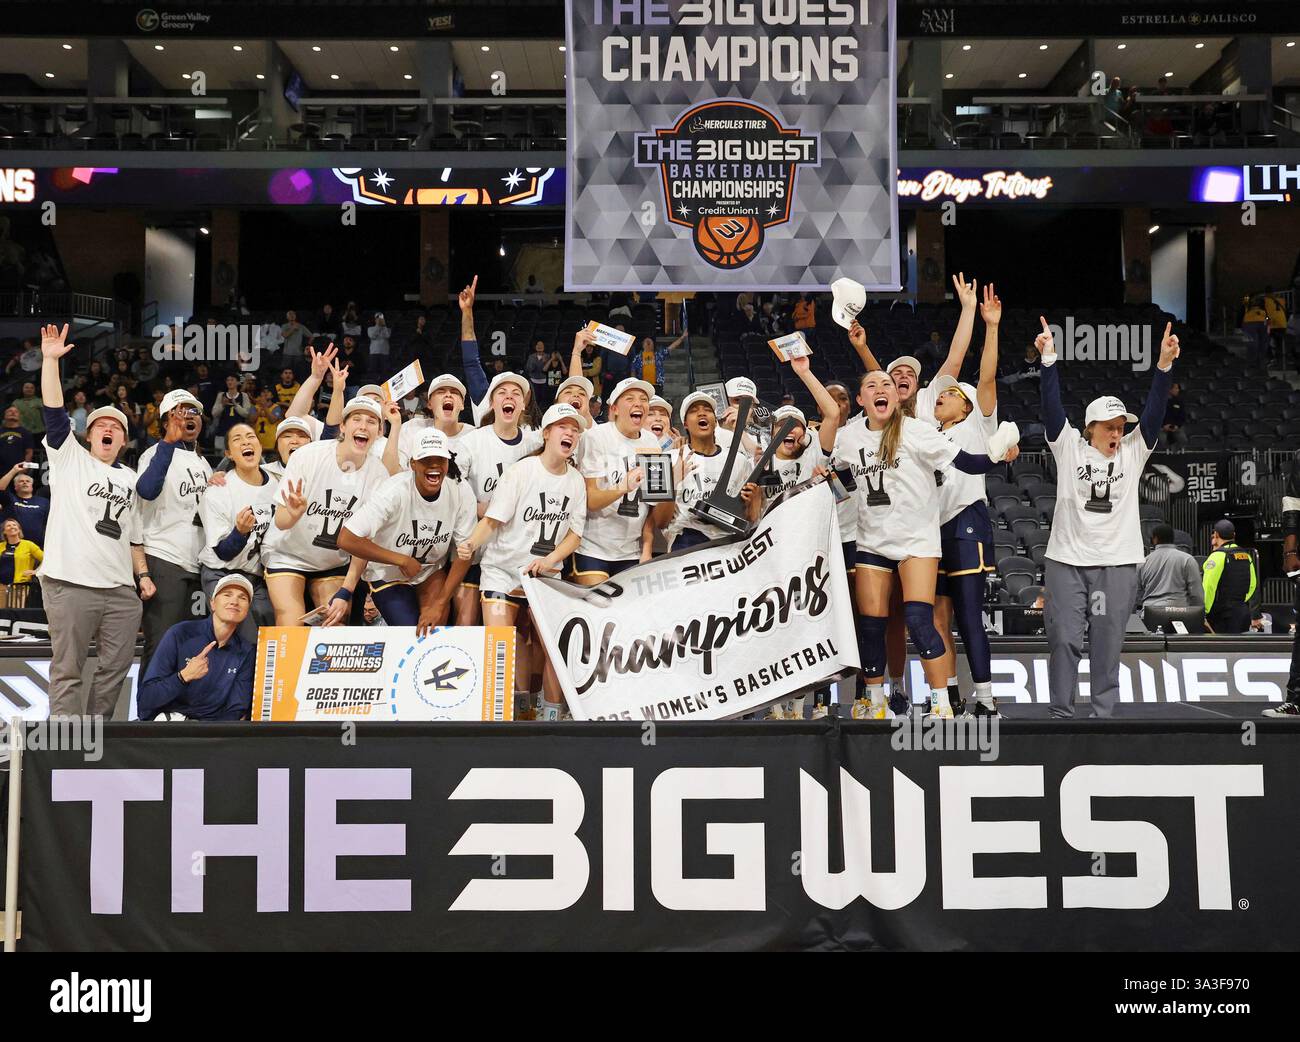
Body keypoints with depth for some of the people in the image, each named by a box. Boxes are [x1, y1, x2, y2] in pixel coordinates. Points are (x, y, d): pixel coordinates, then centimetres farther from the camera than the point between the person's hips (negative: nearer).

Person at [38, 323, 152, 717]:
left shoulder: (130, 477, 21)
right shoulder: (70, 457, 9)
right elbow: (54, 411, -5)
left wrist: (142, 574, 14)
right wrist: (50, 360, -11)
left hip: (120, 589, 5)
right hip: (70, 584, -5)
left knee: (115, 668, 5)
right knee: (68, 669, -3)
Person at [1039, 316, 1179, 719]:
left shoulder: (1133, 451, 7)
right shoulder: (1069, 447, 3)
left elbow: (1154, 410, -4)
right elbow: (1052, 407, -7)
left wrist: (1164, 364, -17)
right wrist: (1049, 359, -19)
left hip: (1117, 563, 1)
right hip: (1066, 560, -1)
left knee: (1107, 644, 4)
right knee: (1064, 639, 0)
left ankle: (1104, 714, 12)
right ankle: (1061, 714, 9)